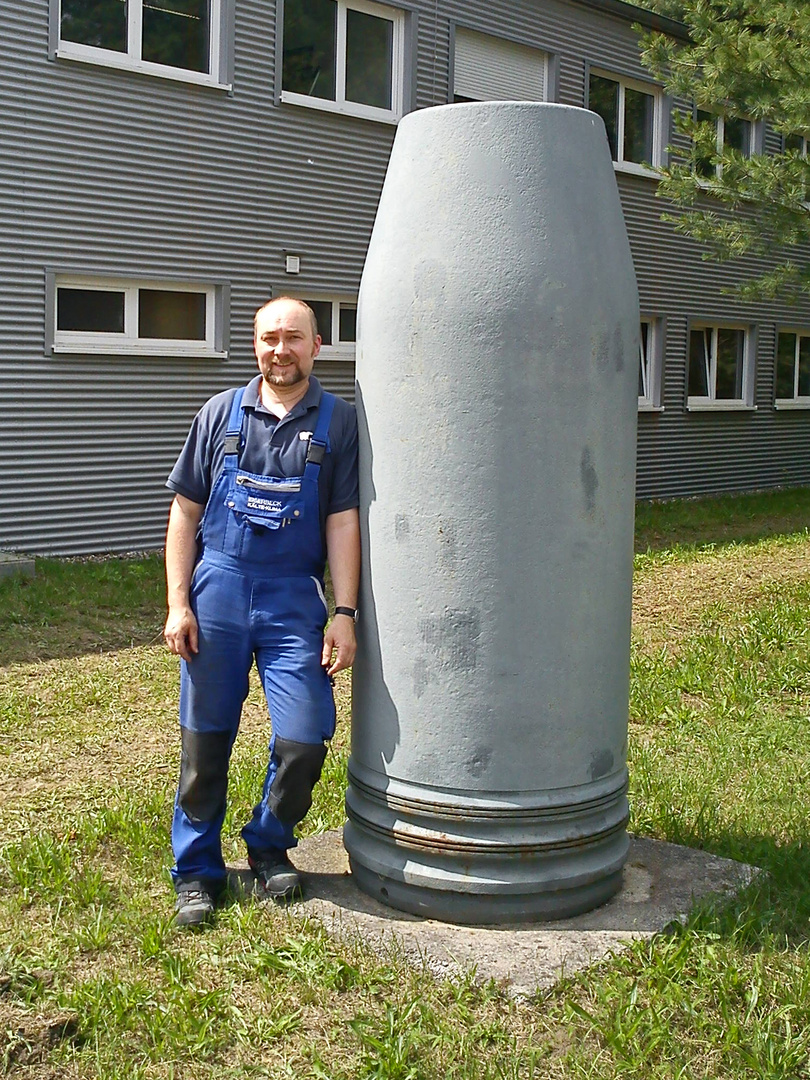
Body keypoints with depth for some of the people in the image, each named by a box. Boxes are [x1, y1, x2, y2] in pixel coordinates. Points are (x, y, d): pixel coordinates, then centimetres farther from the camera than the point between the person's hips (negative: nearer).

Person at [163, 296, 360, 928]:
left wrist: (344, 614, -6)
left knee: (305, 739, -5)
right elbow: (185, 513, 7)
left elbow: (342, 523, 1)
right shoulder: (221, 414, 7)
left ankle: (270, 847, 23)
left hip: (294, 598, 0)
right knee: (205, 741, 6)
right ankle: (197, 872, 24)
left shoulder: (339, 423, 5)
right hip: (216, 592, 1)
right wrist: (178, 603, -1)